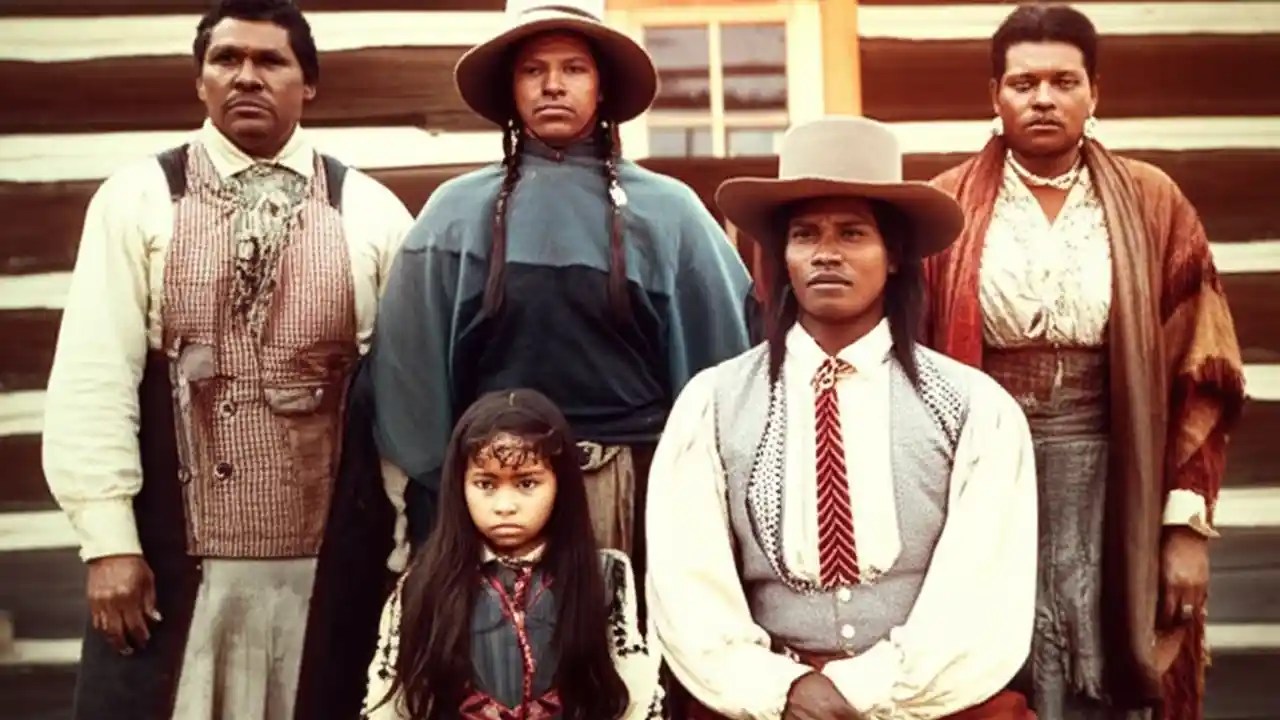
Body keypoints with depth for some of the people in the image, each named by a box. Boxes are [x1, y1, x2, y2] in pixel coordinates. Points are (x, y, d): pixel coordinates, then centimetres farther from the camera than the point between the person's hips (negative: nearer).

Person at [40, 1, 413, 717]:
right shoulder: (134, 199, 1)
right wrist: (108, 539, -8)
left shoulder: (372, 213, 3)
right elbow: (94, 373, -3)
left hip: (331, 559, 1)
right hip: (172, 553, -1)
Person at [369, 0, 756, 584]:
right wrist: (431, 497, 3)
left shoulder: (666, 209, 2)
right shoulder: (458, 210, 3)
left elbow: (718, 352, 4)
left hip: (637, 483, 0)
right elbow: (413, 362, 4)